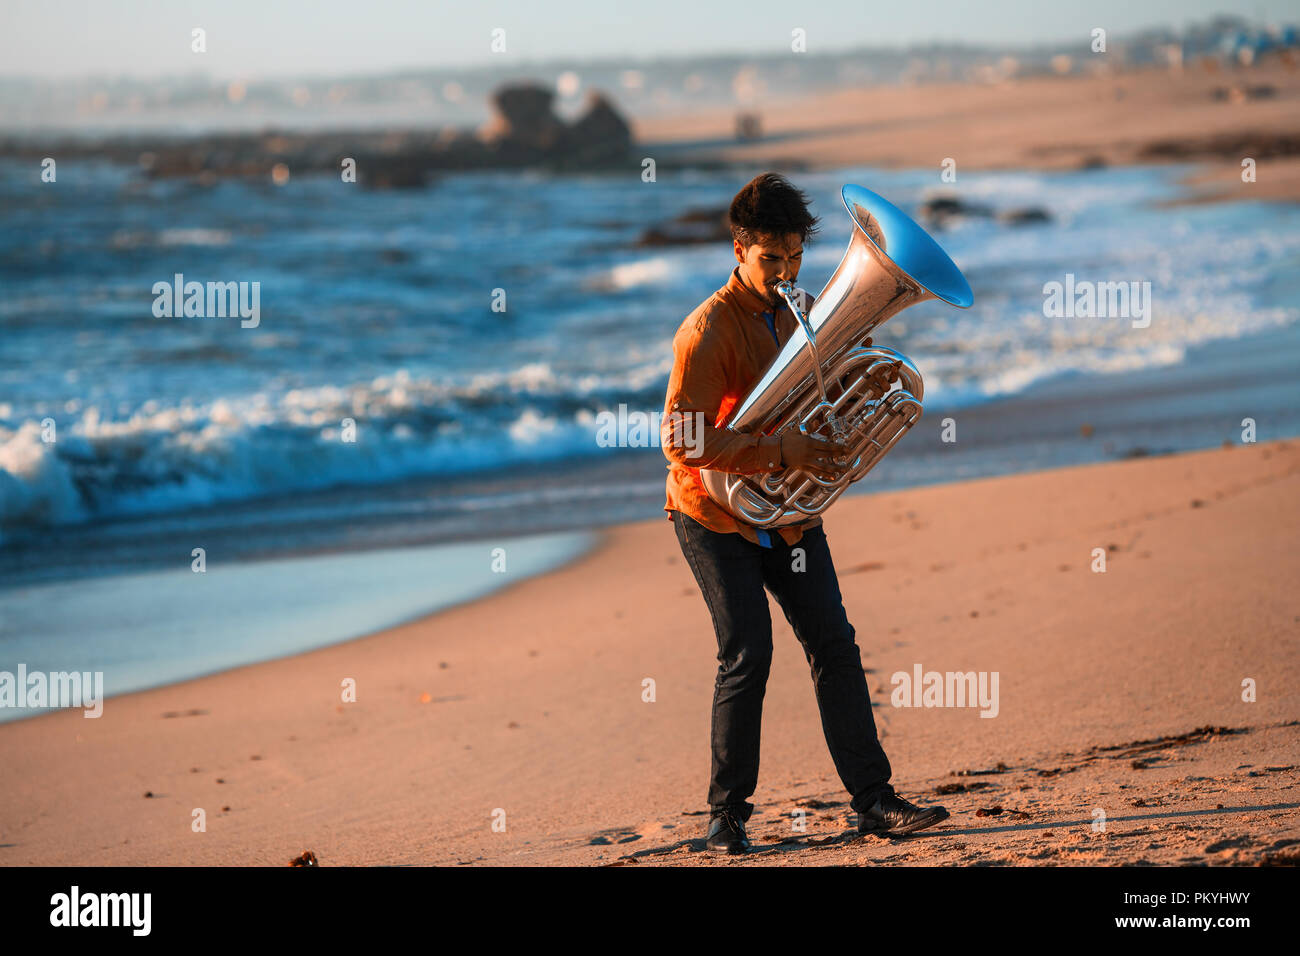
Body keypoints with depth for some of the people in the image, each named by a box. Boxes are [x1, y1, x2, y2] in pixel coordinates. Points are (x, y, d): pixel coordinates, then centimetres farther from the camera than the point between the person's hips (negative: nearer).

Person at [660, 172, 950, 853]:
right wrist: (780, 452, -31)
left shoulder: (802, 312, 6)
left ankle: (874, 801, 0)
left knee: (833, 644, -1)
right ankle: (727, 813, 2)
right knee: (747, 653, -11)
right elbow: (683, 441, -25)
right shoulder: (708, 330, -18)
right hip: (717, 515, -6)